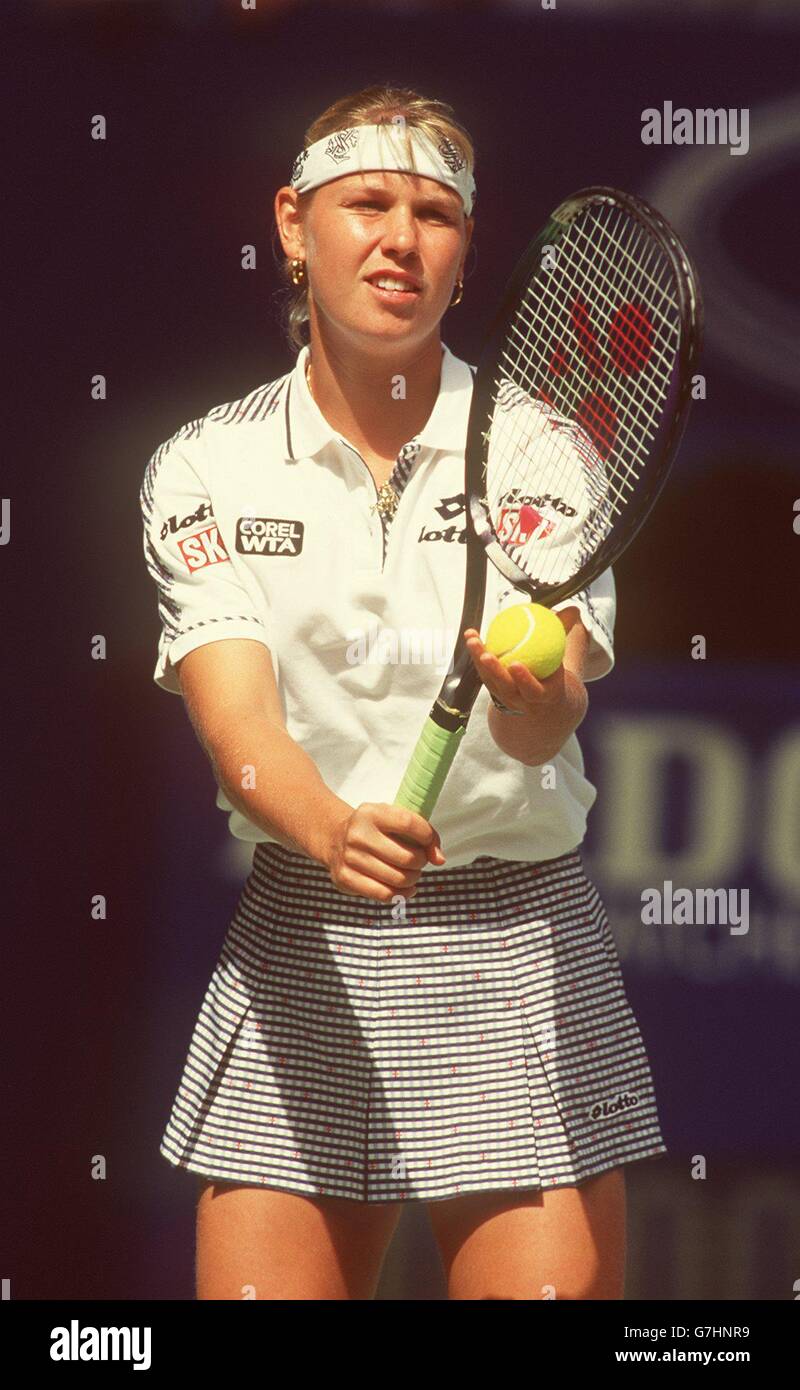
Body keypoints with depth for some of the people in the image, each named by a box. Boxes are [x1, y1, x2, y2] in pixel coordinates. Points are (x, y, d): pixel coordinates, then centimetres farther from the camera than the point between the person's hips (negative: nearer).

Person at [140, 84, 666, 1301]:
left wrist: (535, 699, -38)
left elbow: (548, 726, -13)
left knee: (555, 1285, -8)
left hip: (522, 942, -1)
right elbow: (236, 721, -12)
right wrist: (333, 830, -33)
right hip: (304, 950, 1)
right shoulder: (208, 467, 2)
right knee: (253, 1285, -3)